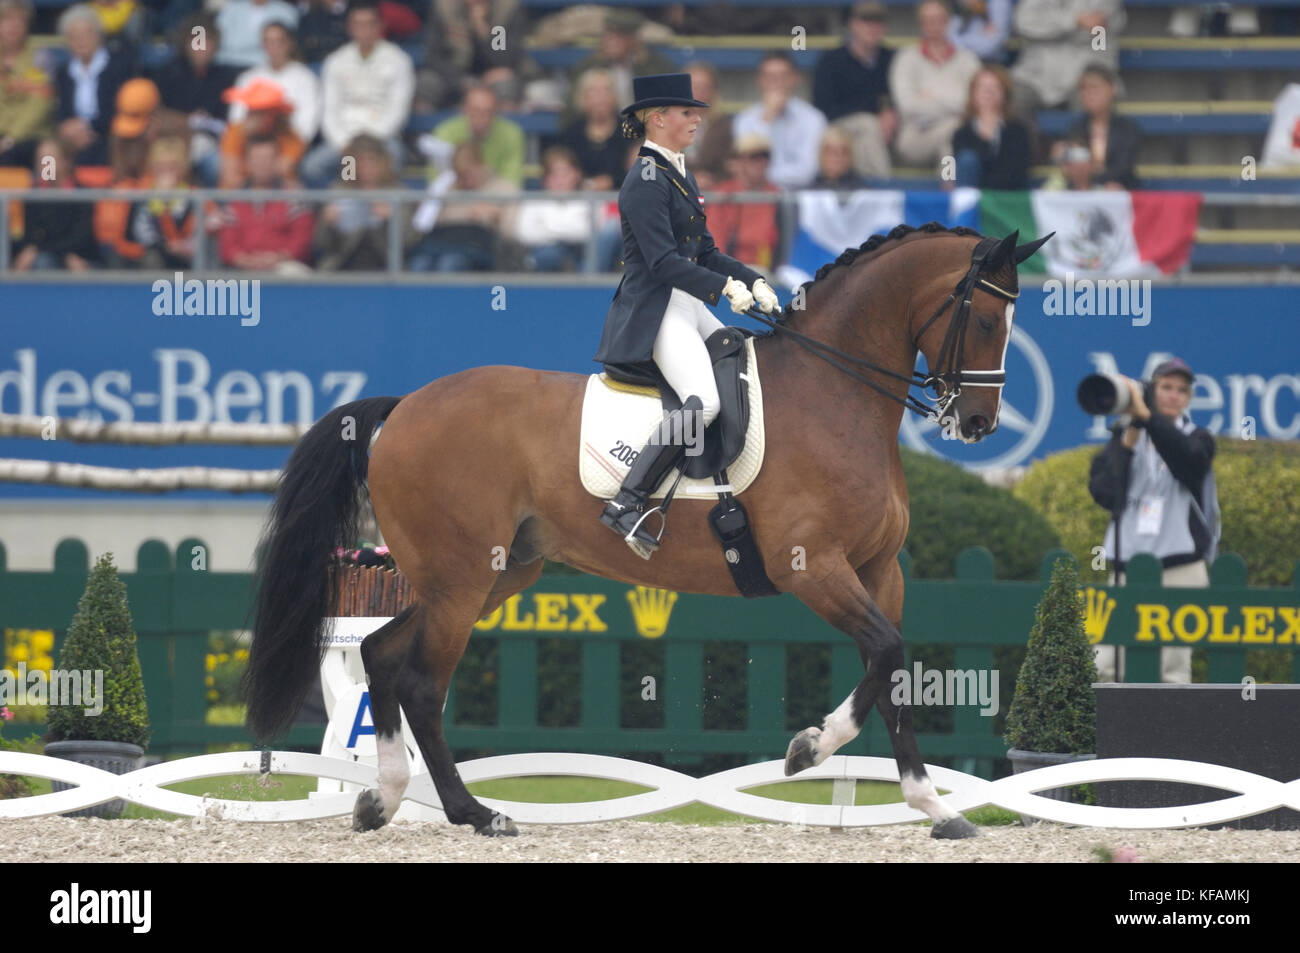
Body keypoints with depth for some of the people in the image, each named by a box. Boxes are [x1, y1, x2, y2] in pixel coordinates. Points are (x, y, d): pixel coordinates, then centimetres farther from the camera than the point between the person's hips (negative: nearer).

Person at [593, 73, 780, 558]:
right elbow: (664, 262, -20)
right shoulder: (645, 180, -13)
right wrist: (725, 288, -22)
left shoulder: (679, 174, 17)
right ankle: (626, 504, -28)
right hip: (655, 312, -10)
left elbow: (705, 252, 20)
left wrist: (753, 282, 6)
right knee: (703, 402, -27)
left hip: (689, 307, 10)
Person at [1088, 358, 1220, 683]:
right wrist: (1128, 442, -7)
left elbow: (1187, 458, -17)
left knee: (1173, 666, -7)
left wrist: (1146, 415, -25)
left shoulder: (1196, 438, 8)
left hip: (1180, 567, -2)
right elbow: (1103, 492, 0)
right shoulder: (1124, 437, 13)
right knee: (1106, 665, -5)